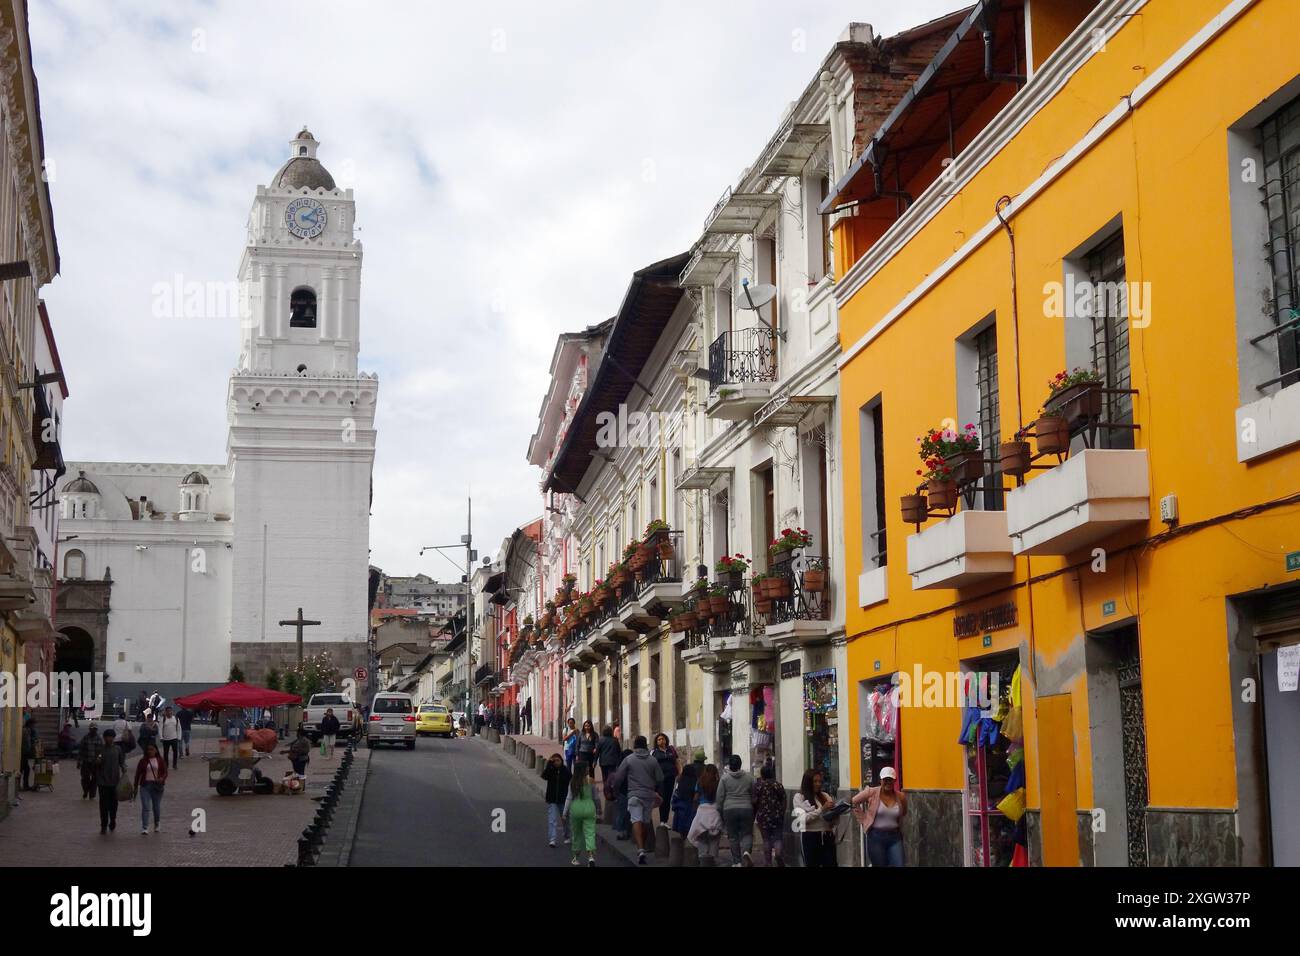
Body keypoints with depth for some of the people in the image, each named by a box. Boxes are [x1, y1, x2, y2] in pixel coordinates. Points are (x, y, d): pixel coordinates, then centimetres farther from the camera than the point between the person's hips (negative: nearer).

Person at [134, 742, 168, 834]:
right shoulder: (143, 761, 4)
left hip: (157, 786, 1)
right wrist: (136, 787, 6)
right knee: (145, 807, -10)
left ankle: (157, 825, 31)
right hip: (145, 785, -1)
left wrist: (162, 779, -21)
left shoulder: (161, 761, 4)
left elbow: (165, 772, 2)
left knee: (157, 807, 10)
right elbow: (138, 774, 7)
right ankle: (144, 828, -13)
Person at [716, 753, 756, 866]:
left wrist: (719, 811, 9)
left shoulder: (725, 778, -4)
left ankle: (737, 862, 10)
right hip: (746, 809, 1)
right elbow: (754, 795, 7)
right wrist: (753, 808, 19)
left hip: (729, 810, -1)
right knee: (746, 834, 9)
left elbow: (720, 797, -2)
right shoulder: (749, 776, 1)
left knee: (733, 836, 9)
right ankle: (746, 851, -20)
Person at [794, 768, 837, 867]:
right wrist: (822, 809, -17)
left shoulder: (825, 795, 14)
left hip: (827, 836, 3)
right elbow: (804, 818, -12)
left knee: (831, 864, -2)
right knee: (812, 864, 3)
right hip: (810, 837, -3)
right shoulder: (799, 797, 2)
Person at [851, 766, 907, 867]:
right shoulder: (871, 793, -8)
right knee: (880, 865, 5)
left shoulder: (900, 796, 1)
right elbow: (853, 802, 3)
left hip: (895, 836, 2)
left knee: (899, 865, -5)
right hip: (876, 836, -2)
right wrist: (863, 819, 1)